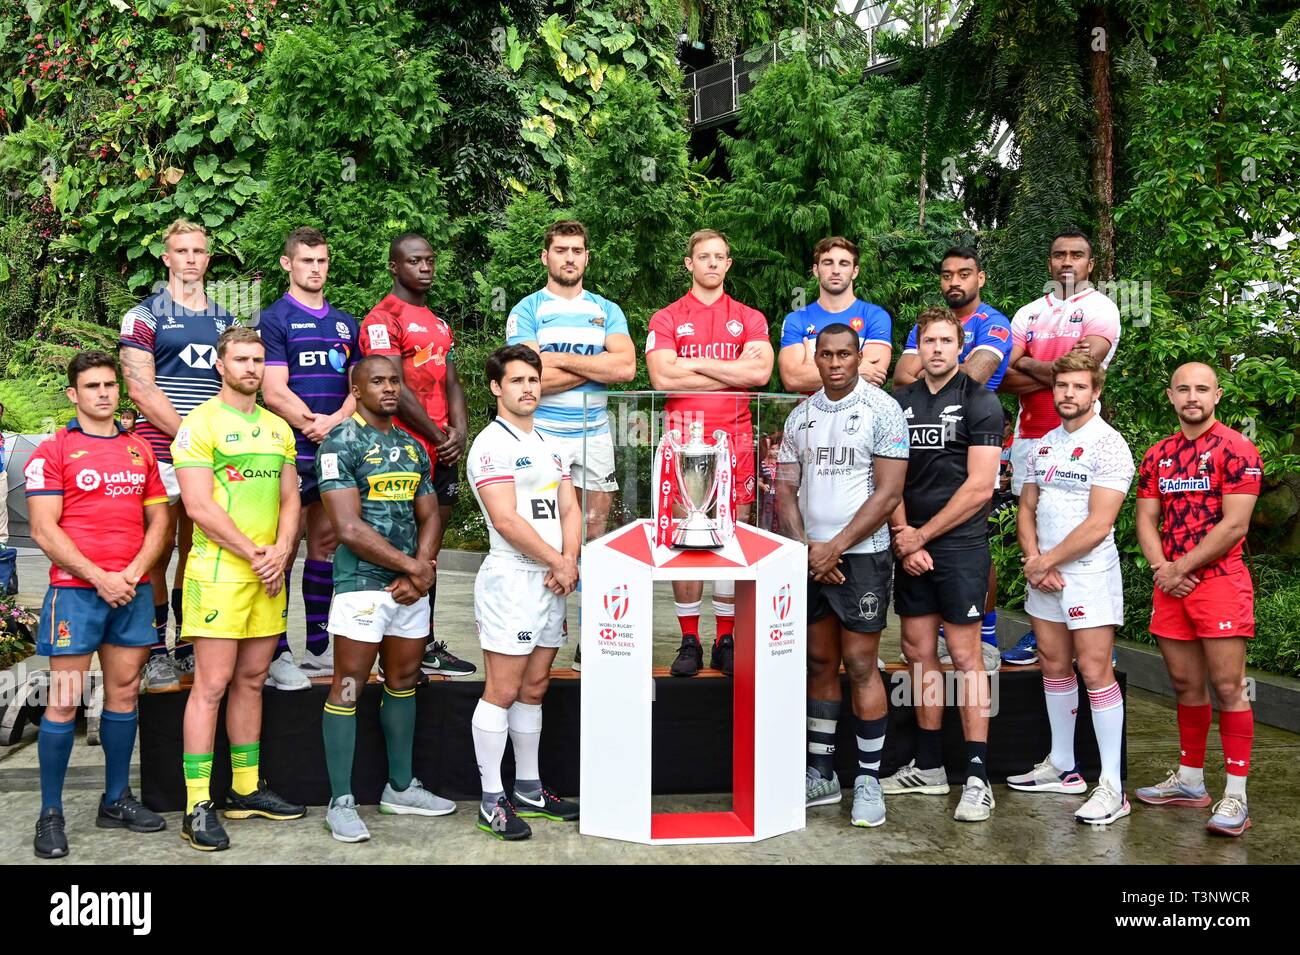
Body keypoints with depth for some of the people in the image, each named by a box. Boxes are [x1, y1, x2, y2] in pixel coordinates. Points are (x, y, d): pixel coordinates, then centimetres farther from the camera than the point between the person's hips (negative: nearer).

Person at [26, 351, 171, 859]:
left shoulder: (140, 450, 13)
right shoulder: (53, 451, -1)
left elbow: (158, 519, 12)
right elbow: (43, 530, -7)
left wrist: (134, 572, -4)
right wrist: (99, 578, -13)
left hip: (133, 589, 5)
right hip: (76, 589, -5)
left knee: (124, 693, 9)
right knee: (64, 702, -3)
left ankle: (116, 799, 20)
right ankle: (50, 814, 5)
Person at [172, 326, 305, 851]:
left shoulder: (279, 428, 15)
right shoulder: (200, 424, -5)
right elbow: (199, 505, -13)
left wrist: (281, 552, -3)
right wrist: (254, 553, -13)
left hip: (269, 573, 6)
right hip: (218, 571, -6)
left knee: (252, 681, 12)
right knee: (212, 685, -7)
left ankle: (247, 789, 21)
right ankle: (198, 807, -3)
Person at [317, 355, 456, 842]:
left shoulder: (413, 447, 14)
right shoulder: (342, 443, -8)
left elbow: (429, 515, 13)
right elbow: (349, 528, -15)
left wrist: (421, 568, -6)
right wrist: (413, 566, -10)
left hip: (412, 584, 7)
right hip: (362, 583, -7)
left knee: (404, 682, 14)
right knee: (348, 688, -2)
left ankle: (401, 787, 26)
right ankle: (341, 802, 6)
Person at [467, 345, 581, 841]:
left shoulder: (550, 445, 17)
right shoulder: (491, 444, -8)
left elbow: (569, 509, 15)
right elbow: (507, 520, -16)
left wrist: (569, 562, -3)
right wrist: (558, 562, -10)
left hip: (552, 581, 8)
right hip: (511, 579, -8)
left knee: (534, 689, 13)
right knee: (502, 691, -4)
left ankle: (530, 791, 21)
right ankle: (492, 802, 2)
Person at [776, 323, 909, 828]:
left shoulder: (882, 410, -5)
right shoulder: (800, 416, 11)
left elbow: (888, 493, -10)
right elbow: (786, 489, 9)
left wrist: (834, 547, -13)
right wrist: (806, 547, -6)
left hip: (861, 555, -5)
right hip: (810, 558, 5)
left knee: (860, 665, -4)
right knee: (819, 664, 10)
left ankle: (868, 780, 6)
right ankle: (820, 774, 20)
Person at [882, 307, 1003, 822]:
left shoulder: (979, 402, -4)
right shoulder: (900, 402, 11)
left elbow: (980, 487, -10)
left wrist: (922, 535, -9)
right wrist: (903, 538, -4)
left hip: (960, 545, -5)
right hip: (911, 547, 5)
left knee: (965, 656, -5)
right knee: (918, 652, 10)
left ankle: (977, 778, -2)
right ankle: (928, 766, 20)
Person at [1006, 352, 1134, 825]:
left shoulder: (1108, 445, -10)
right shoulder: (1044, 444, 13)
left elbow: (1098, 525, -16)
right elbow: (1027, 508, 14)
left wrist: (1046, 562, -11)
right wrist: (1033, 560, -2)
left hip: (1088, 572, -7)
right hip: (1044, 573, 7)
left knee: (1094, 670, -9)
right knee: (1054, 666, 12)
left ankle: (1112, 787, -6)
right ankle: (1061, 767, 24)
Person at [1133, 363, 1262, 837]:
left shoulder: (1236, 449, -6)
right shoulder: (1158, 455, 13)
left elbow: (1234, 524, -13)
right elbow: (1146, 519, 11)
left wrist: (1180, 568, -11)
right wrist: (1161, 568, -7)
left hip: (1219, 581, -6)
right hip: (1170, 585, 6)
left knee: (1227, 688, -6)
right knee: (1186, 685, 13)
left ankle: (1235, 797, -4)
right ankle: (1189, 780, 23)